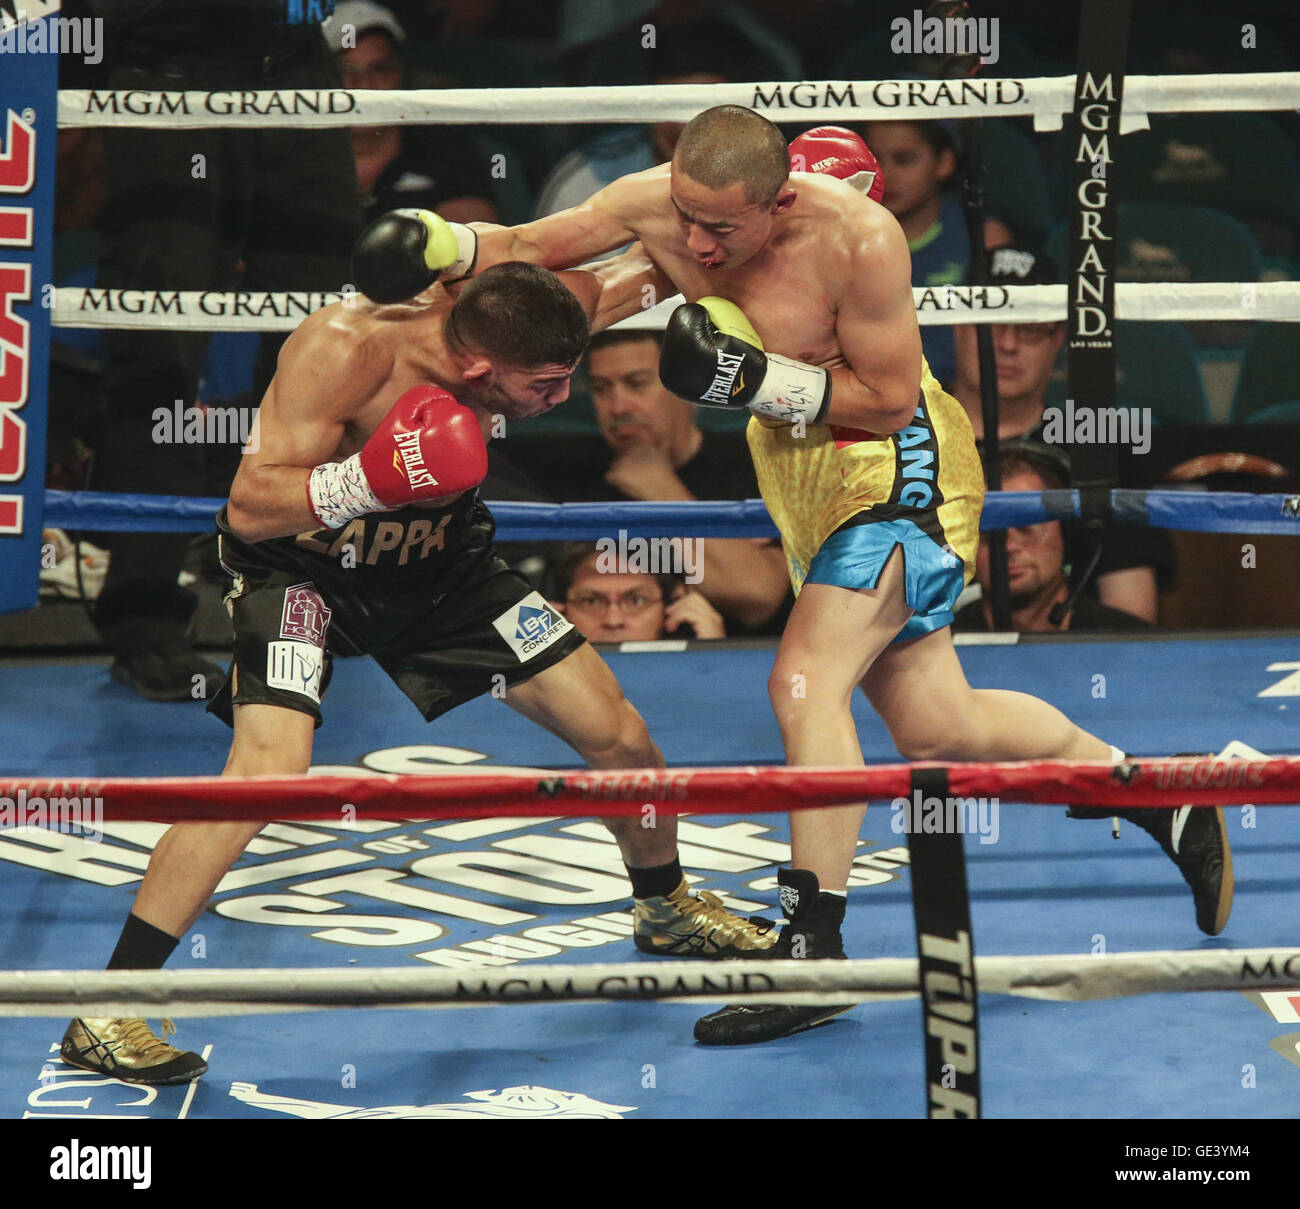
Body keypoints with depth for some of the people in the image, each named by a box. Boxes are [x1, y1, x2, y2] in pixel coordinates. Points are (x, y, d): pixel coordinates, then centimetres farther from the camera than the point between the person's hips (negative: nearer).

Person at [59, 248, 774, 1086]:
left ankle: (668, 909, 37)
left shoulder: (503, 318, -19)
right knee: (269, 767, -28)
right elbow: (249, 509, -35)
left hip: (438, 561, 6)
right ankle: (106, 1013, -21)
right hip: (302, 566, -6)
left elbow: (626, 279, 2)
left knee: (616, 733, 5)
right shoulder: (341, 349, -35)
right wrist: (366, 483, -48)